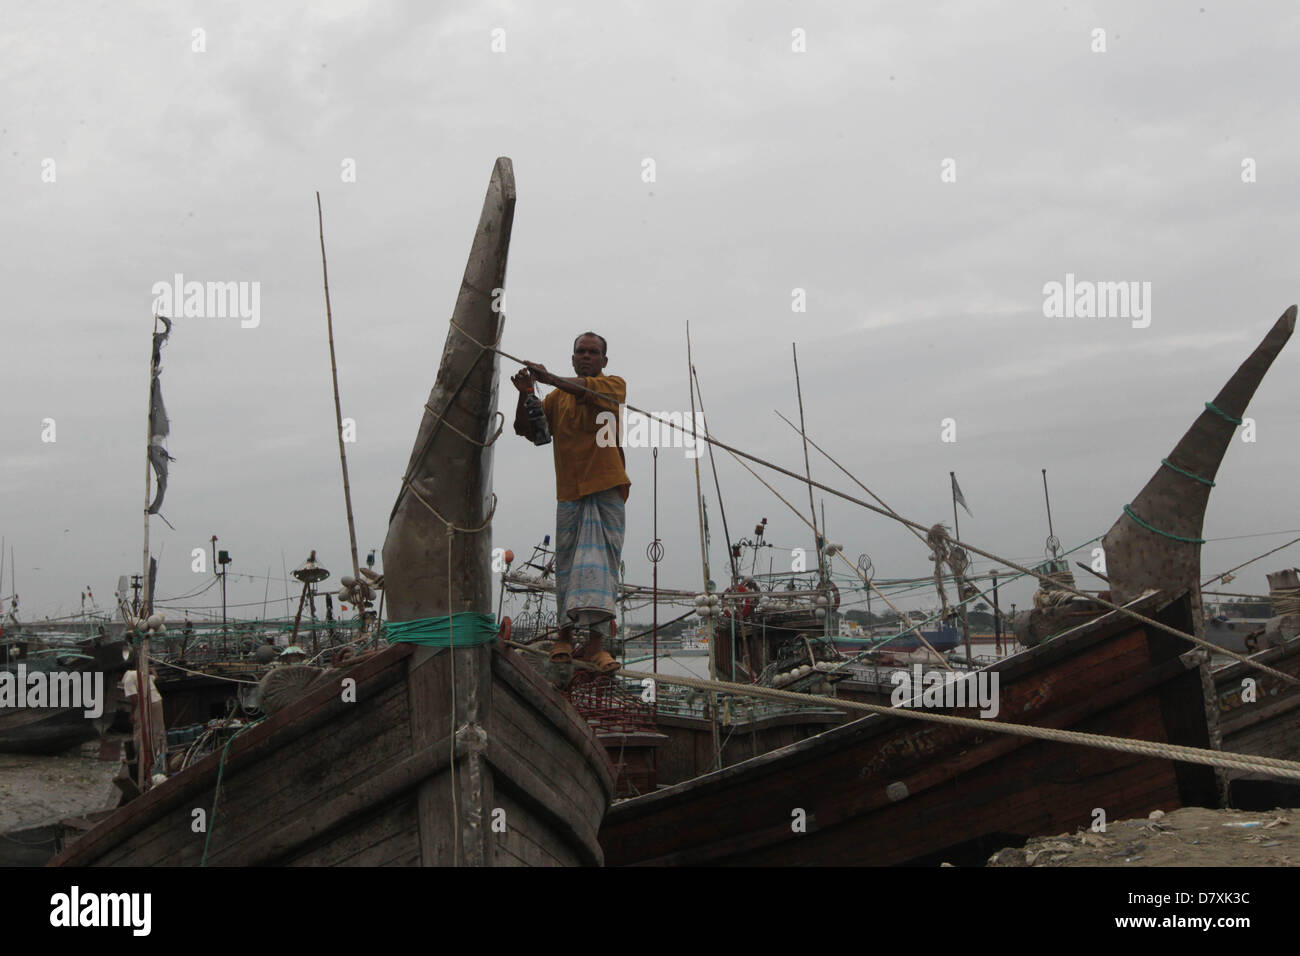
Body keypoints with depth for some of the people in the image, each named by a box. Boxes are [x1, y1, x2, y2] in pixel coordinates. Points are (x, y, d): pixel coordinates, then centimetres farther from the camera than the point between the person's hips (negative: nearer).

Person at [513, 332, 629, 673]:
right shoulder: (557, 396, 15)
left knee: (602, 562, -8)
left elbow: (587, 389, -16)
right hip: (570, 492, 3)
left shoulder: (614, 385, 6)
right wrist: (524, 396, -9)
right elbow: (525, 429, 8)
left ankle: (596, 642, -12)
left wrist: (550, 378, -28)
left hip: (607, 490, -3)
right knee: (567, 564, 3)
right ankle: (565, 633, 13)